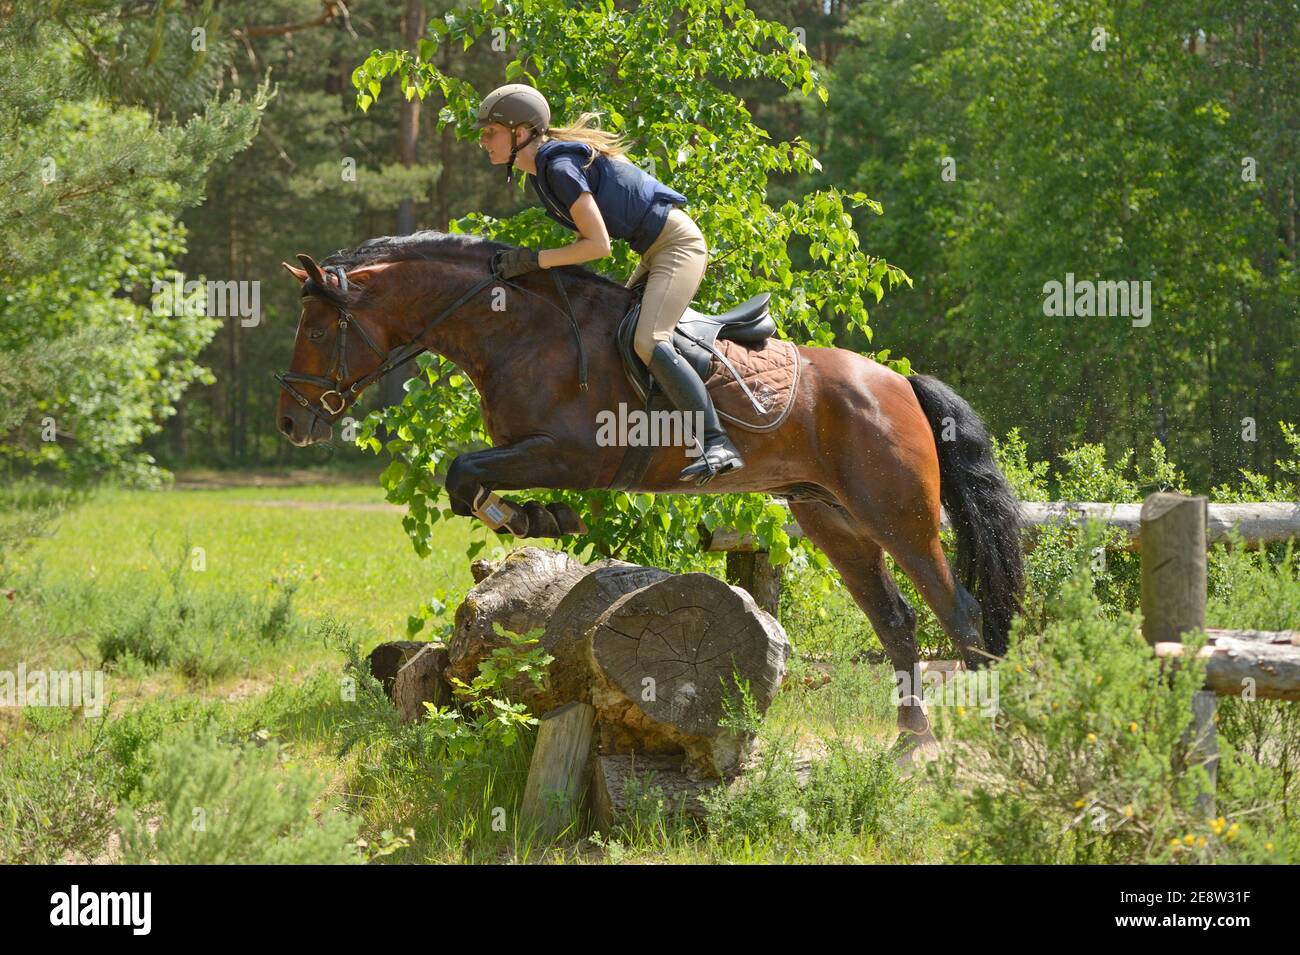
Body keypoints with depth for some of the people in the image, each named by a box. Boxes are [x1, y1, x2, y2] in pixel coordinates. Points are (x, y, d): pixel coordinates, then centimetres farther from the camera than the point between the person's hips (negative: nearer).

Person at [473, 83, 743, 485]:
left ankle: (716, 444, -30)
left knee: (648, 342, -26)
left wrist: (534, 259, -22)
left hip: (677, 244, -11)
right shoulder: (541, 169, 10)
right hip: (654, 251, 11)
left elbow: (598, 244, -24)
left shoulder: (559, 166, -21)